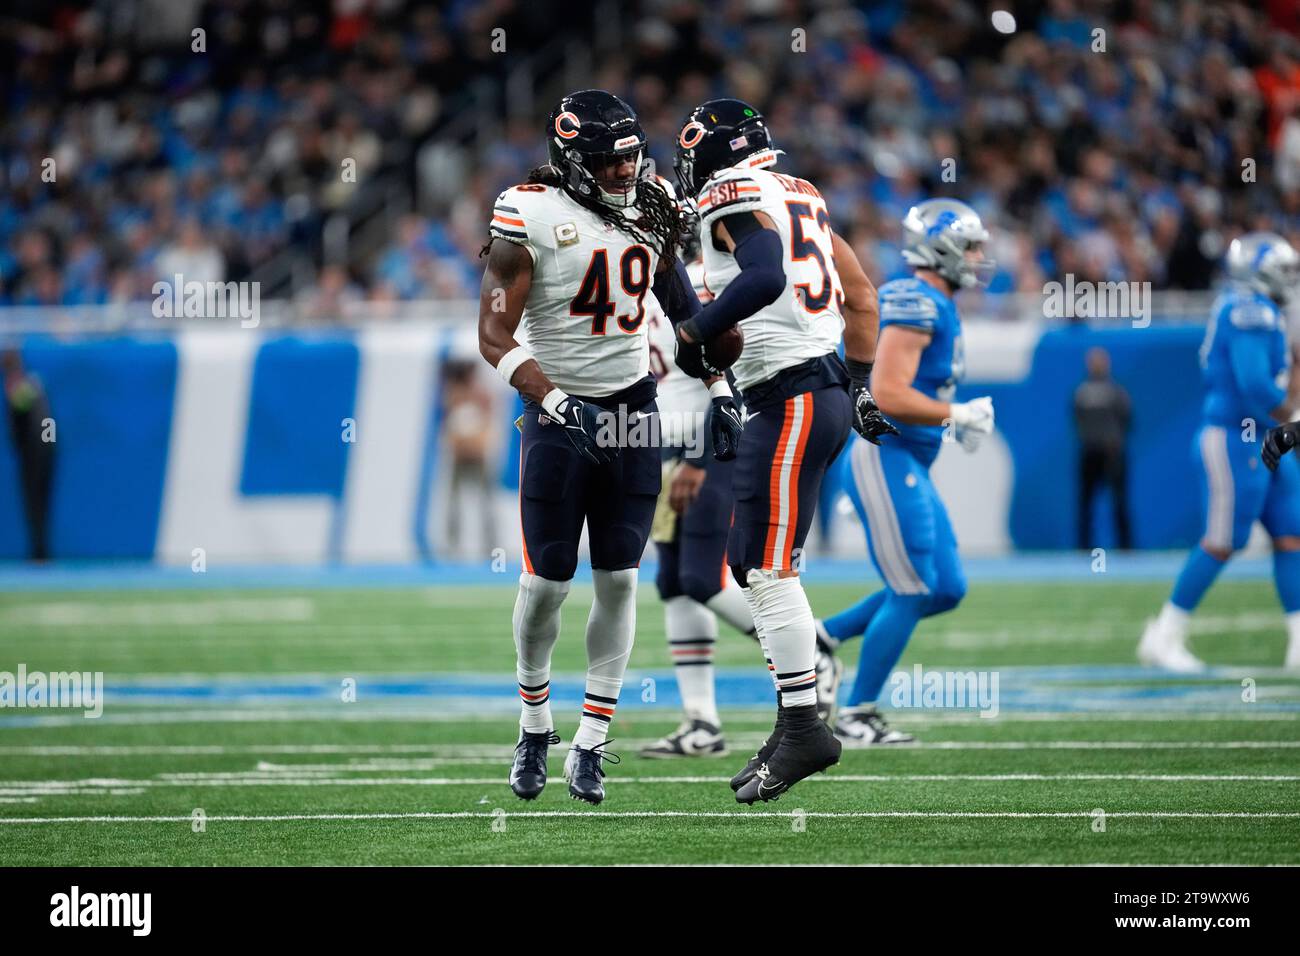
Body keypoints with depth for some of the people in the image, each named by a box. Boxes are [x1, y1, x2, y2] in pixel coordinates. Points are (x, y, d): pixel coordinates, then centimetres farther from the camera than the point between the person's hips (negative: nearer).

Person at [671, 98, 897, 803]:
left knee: (769, 568, -8)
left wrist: (695, 332, -16)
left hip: (791, 399, -10)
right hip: (829, 389, 10)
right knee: (749, 561, 13)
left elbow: (765, 277, -28)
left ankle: (804, 729, -9)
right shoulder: (800, 198, 19)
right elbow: (861, 297, 23)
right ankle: (794, 724, 13)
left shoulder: (735, 198, -9)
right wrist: (858, 387, 27)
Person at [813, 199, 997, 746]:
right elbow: (887, 396, -24)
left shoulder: (935, 307, 15)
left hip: (908, 466, 10)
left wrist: (956, 420, 10)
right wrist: (958, 415, -15)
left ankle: (821, 637, 17)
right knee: (911, 595, -5)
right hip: (885, 460, -10)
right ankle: (856, 717, 4)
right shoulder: (916, 304, -16)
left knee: (946, 589, 11)